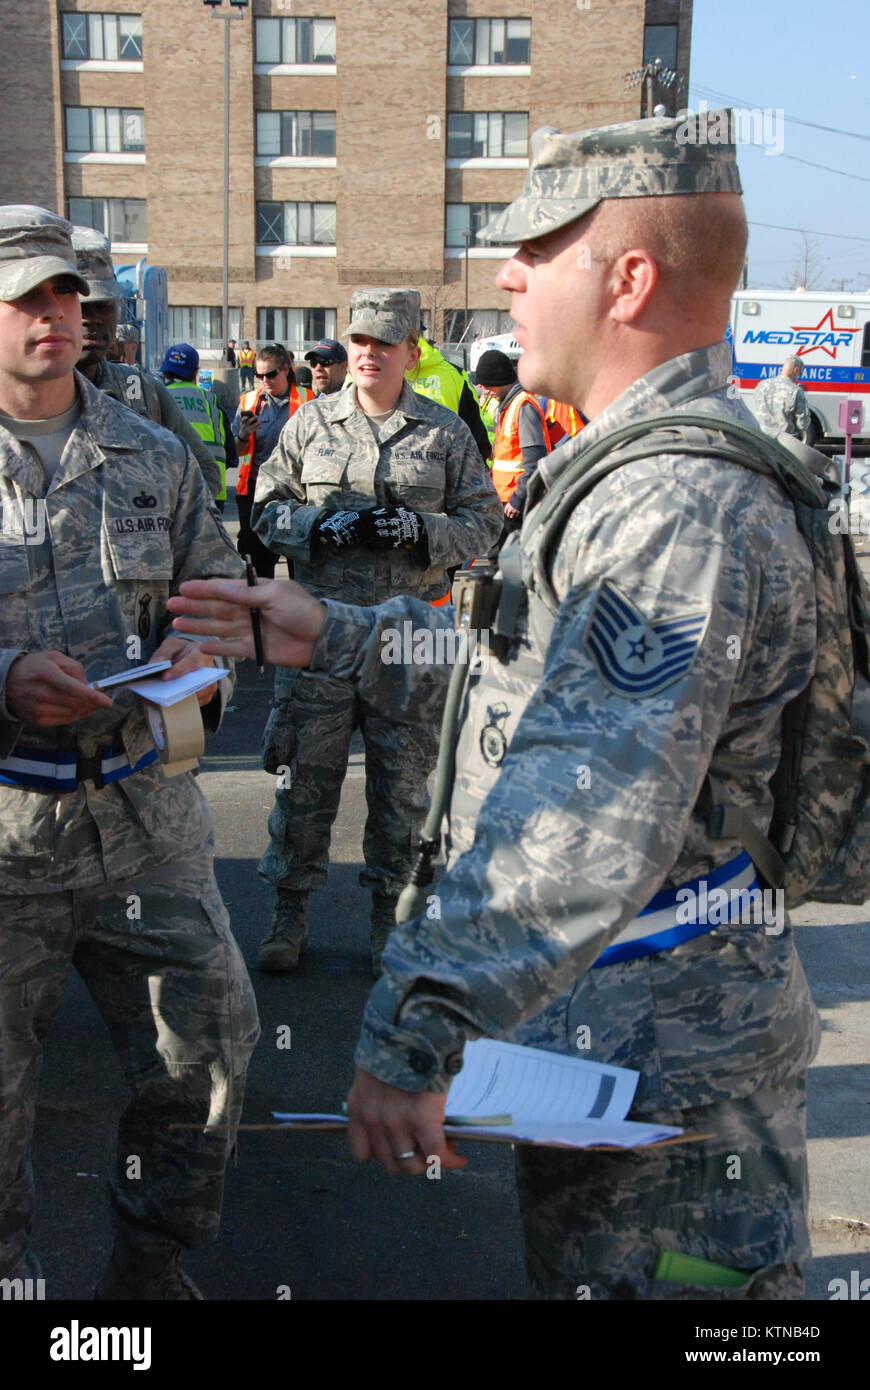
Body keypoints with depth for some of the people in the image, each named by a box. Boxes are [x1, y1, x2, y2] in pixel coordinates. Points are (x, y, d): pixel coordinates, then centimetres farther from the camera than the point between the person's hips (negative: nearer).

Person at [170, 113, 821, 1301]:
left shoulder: (678, 505, -27)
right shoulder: (644, 471, 11)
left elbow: (588, 828, -35)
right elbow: (525, 657, 21)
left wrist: (413, 1038, -32)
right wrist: (332, 636, 15)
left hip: (657, 1058, -11)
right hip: (605, 1023, 11)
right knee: (571, 1267, 27)